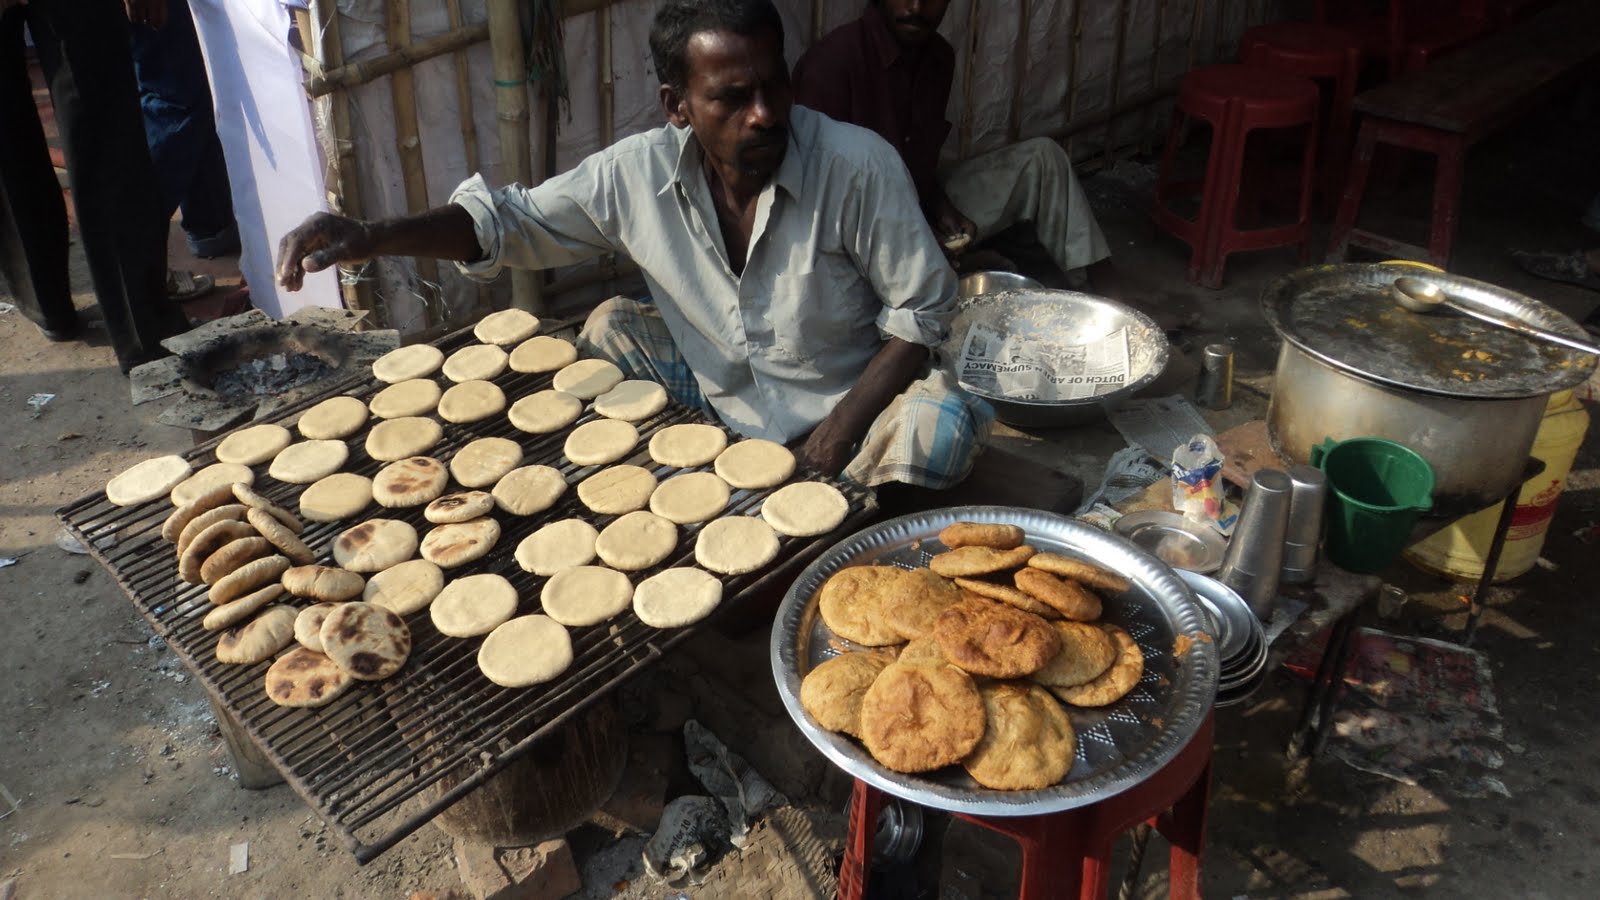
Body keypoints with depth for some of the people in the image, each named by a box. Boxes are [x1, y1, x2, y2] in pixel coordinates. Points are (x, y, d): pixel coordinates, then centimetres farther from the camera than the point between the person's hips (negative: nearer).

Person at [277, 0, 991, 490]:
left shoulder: (858, 167, -22)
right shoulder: (637, 174, -13)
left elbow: (923, 307, -15)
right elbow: (512, 220, -4)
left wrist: (844, 429, -23)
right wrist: (372, 237, -19)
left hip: (841, 407, -3)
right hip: (711, 397, 3)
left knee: (939, 423, -31)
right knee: (612, 328, -8)